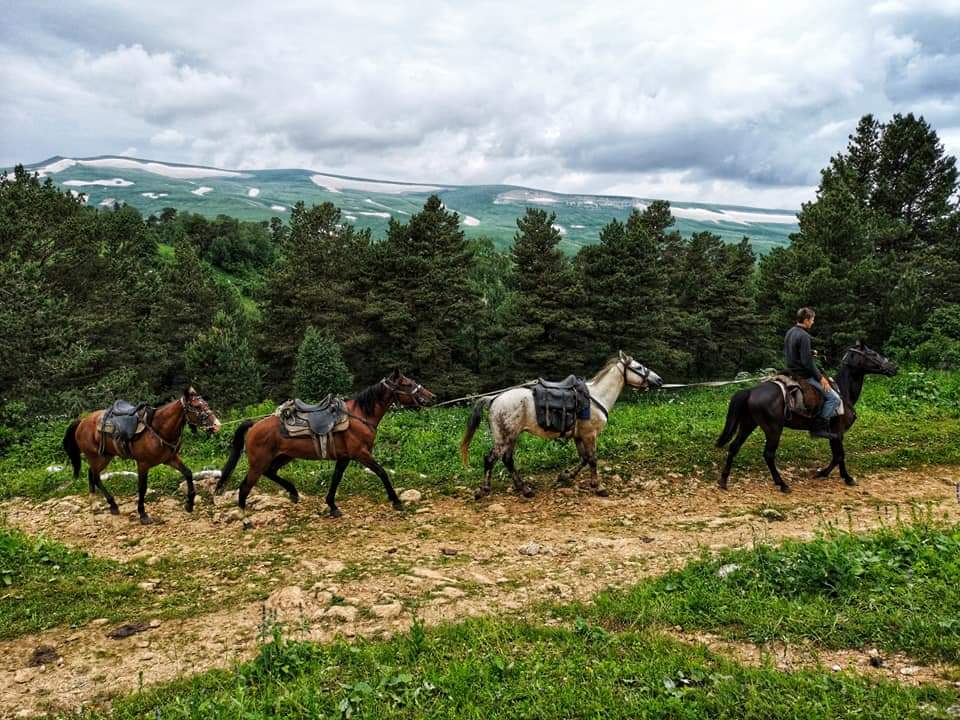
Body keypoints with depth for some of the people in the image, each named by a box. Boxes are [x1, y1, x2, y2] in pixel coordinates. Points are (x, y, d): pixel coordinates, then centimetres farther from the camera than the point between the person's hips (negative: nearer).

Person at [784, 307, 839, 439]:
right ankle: (820, 427, -12)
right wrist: (820, 378, -16)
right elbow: (807, 362, -24)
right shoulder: (803, 336, -21)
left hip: (792, 372, 10)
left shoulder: (790, 332, 8)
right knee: (834, 398, -6)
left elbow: (786, 351, 22)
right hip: (804, 376, -10)